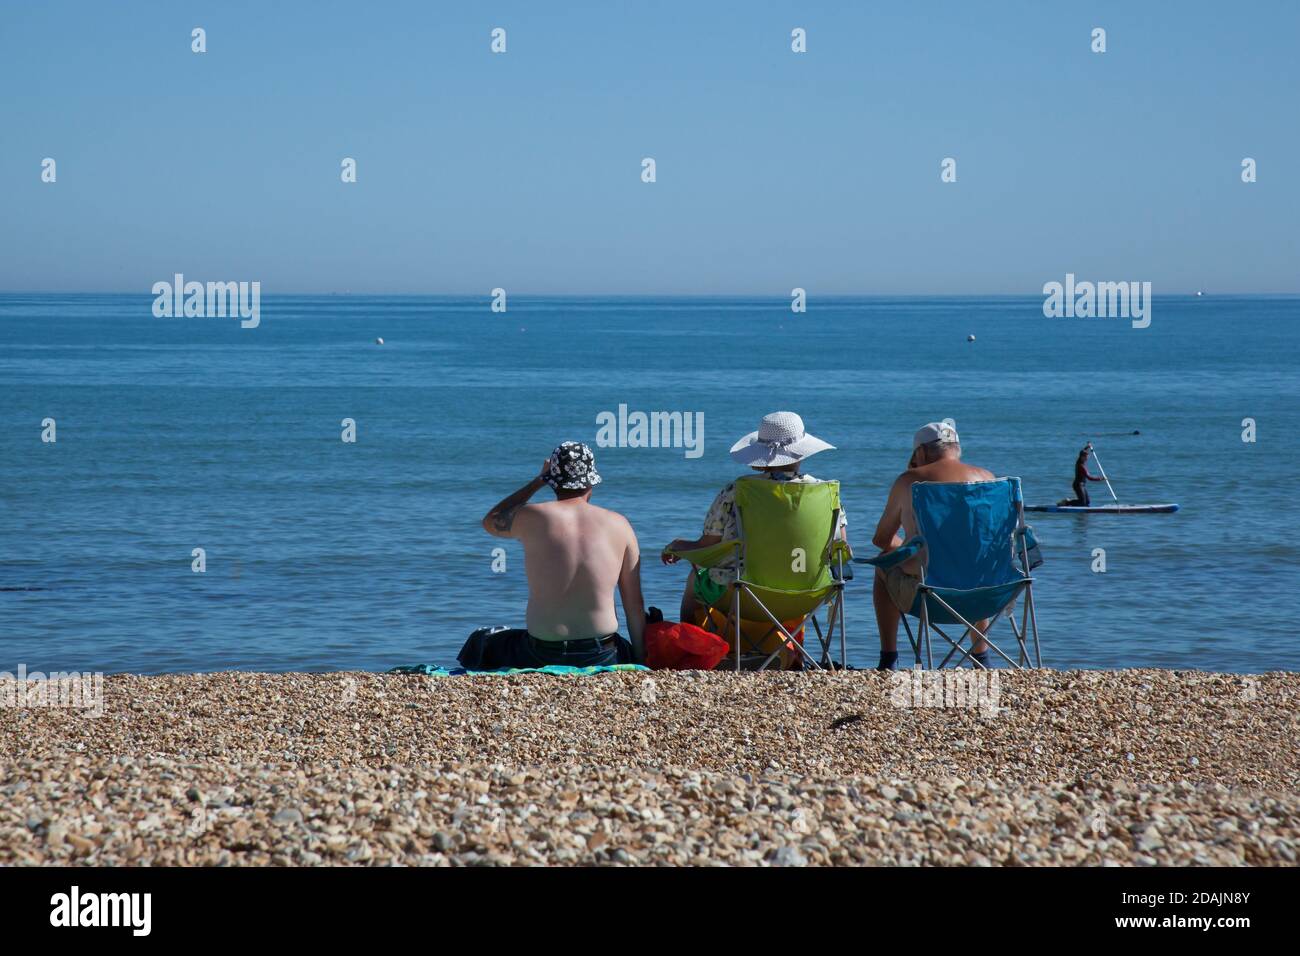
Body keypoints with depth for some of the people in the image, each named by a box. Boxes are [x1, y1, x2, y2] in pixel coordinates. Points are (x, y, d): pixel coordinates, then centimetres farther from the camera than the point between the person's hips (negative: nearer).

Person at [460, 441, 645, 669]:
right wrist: (640, 661, 12)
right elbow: (635, 604, 3)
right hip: (602, 657, 0)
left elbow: (490, 522, 20)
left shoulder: (532, 517, -6)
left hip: (542, 657, 0)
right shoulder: (618, 525, 0)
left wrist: (538, 481, 23)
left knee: (480, 642, 26)